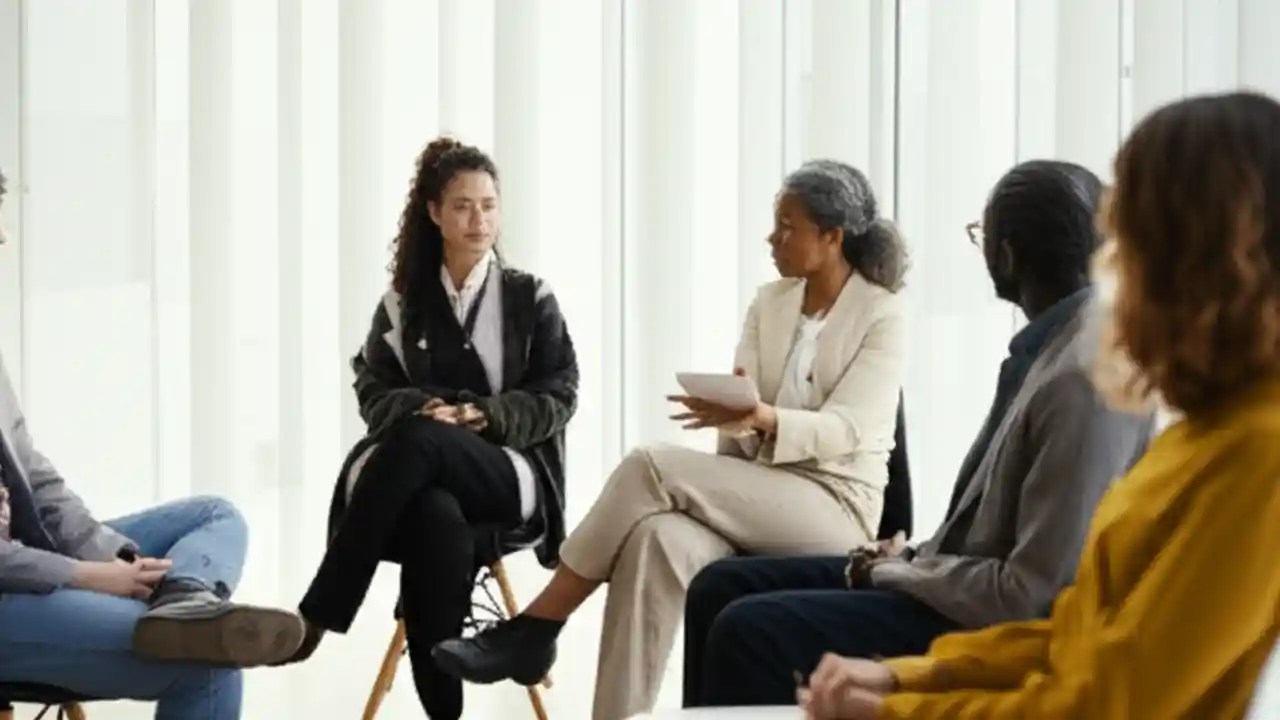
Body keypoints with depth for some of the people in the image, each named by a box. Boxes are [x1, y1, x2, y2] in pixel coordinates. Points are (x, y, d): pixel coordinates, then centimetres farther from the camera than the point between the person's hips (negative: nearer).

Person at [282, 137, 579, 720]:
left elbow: (558, 397, 4)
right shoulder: (403, 301, 15)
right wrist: (424, 407, -15)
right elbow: (374, 392, 8)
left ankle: (316, 616, -35)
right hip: (425, 476, 1)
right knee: (436, 517, -40)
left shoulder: (531, 299, 11)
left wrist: (483, 418, -14)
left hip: (513, 470, -1)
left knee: (417, 442, -37)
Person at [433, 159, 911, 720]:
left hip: (835, 504, -5)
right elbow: (742, 414, 5)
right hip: (757, 494, 5)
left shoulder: (883, 316, -6)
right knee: (659, 539, -30)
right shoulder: (770, 302, 12)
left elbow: (844, 429, -18)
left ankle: (532, 631, -17)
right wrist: (727, 410, -19)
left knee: (652, 468, -25)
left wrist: (764, 419, -35)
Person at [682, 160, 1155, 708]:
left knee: (751, 630, -20)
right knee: (721, 587, 7)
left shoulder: (1086, 378, -23)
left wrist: (899, 574, -12)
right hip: (963, 579, 10)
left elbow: (1034, 597, -24)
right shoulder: (1052, 343, 5)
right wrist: (911, 558, 3)